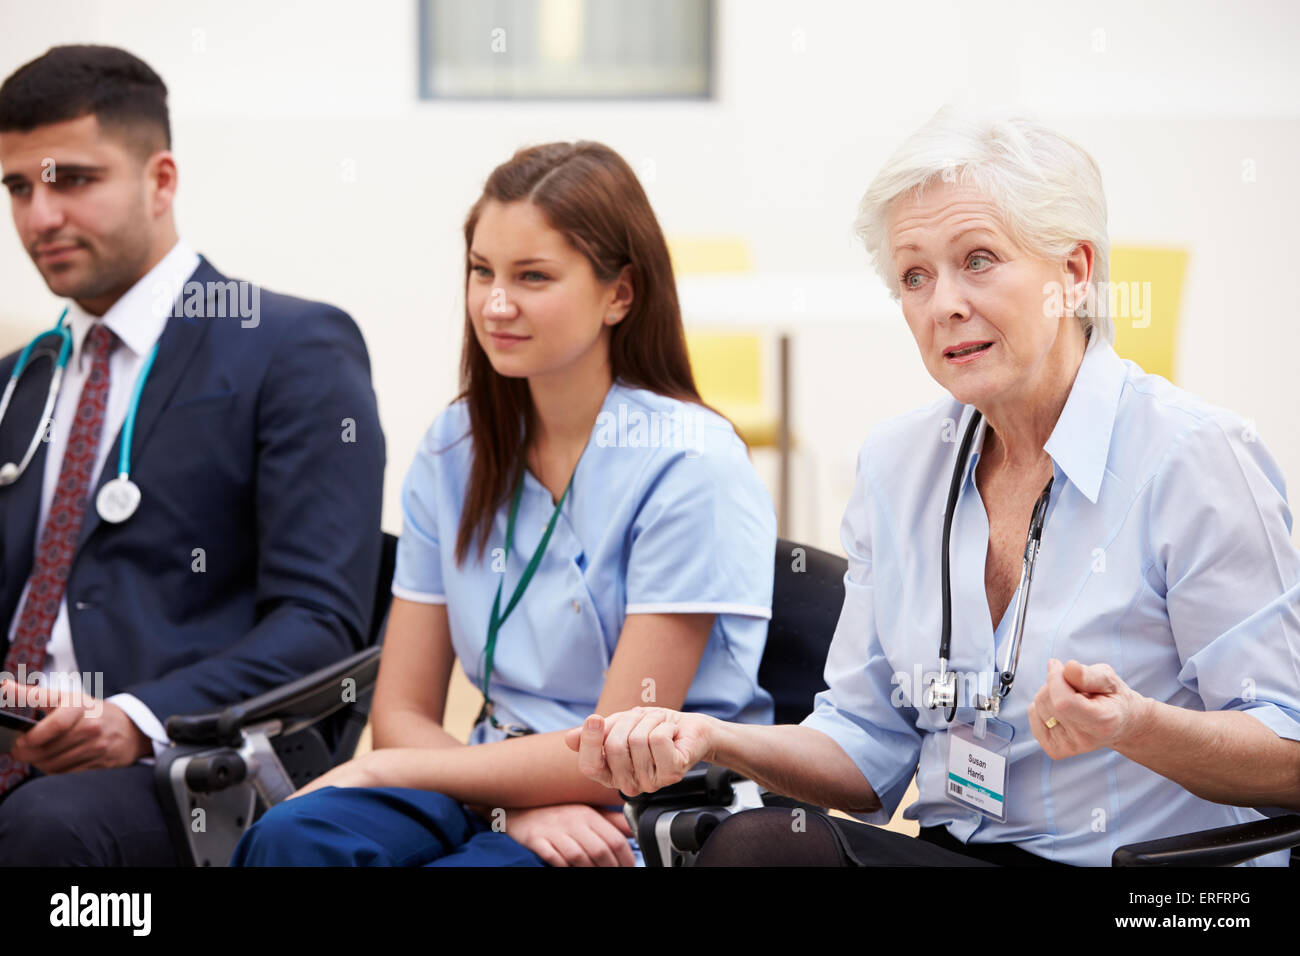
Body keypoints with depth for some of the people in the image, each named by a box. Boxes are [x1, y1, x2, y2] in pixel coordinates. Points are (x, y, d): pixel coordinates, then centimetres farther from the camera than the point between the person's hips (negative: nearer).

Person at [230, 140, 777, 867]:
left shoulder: (689, 464, -9)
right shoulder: (455, 450, 9)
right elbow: (402, 713, 7)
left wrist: (380, 771, -8)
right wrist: (519, 804, -14)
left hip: (646, 826, -5)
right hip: (498, 795, 5)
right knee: (295, 837, -28)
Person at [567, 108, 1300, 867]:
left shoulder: (1192, 456, -10)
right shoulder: (898, 464, 10)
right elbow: (872, 747, 12)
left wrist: (1136, 725, -29)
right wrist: (712, 738, -6)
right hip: (953, 849, 6)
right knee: (748, 842, -26)